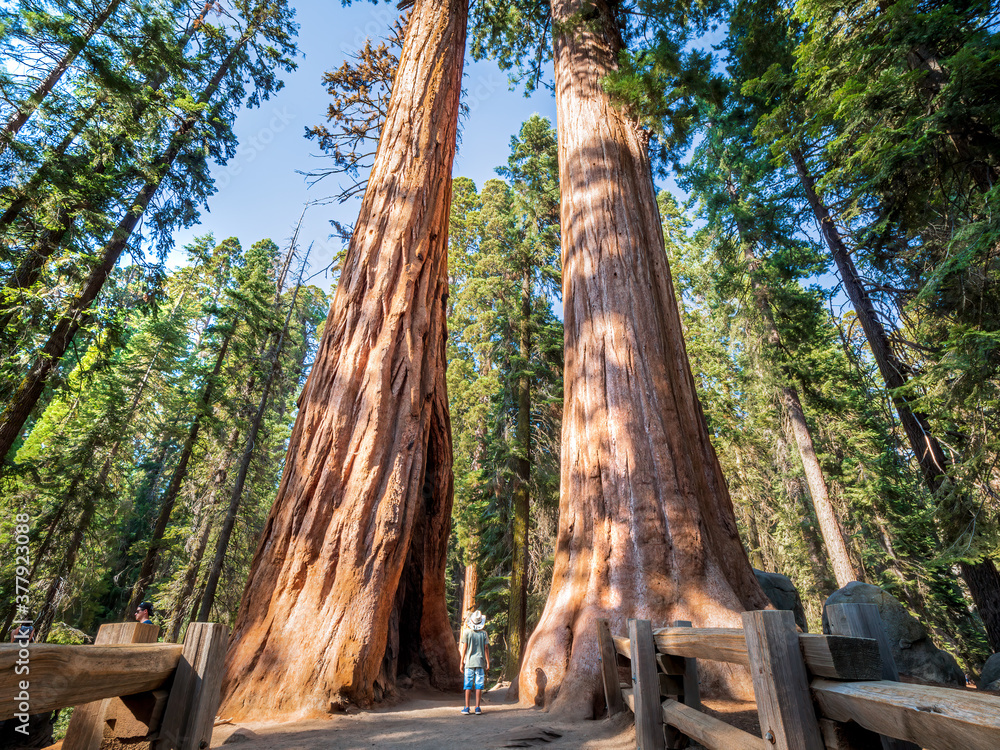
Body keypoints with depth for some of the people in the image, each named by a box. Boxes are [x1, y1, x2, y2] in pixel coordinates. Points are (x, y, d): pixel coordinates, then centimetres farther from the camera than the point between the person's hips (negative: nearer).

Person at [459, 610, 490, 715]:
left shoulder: (467, 633, -5)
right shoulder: (484, 633, -1)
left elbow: (464, 649, -4)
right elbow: (486, 648, 0)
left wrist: (462, 662, 3)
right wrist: (488, 662, 6)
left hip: (469, 662, 0)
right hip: (480, 662, 1)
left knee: (468, 686, 6)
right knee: (479, 685, 6)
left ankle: (467, 707, 8)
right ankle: (477, 707, 6)